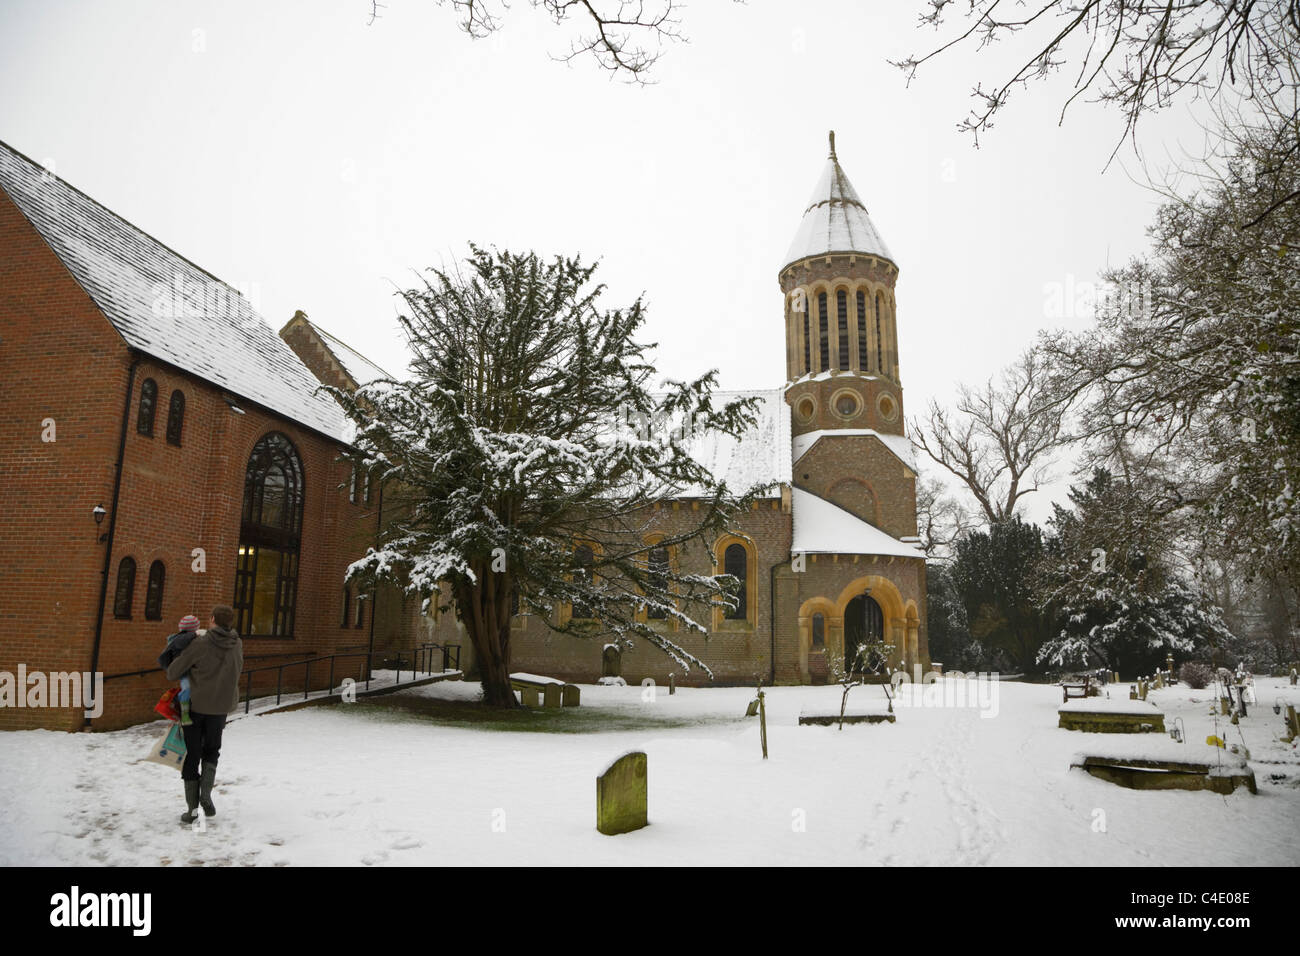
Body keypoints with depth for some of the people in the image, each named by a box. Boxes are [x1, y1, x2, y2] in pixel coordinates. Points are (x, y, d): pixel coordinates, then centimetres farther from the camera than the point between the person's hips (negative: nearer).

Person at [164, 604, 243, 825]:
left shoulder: (200, 644, -16)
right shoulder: (238, 645, -3)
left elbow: (172, 672, -10)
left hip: (196, 705, -3)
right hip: (221, 707, 3)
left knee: (192, 754, 9)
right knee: (212, 751, 22)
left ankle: (192, 808, 11)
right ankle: (206, 793, 2)